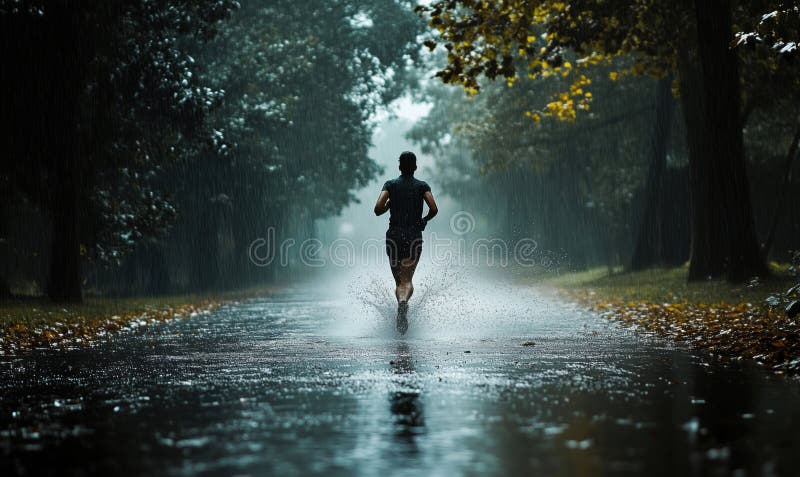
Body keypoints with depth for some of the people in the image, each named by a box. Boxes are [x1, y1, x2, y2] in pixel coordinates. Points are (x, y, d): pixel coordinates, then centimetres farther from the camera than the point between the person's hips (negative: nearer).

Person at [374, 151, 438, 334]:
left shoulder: (391, 185, 4)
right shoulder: (422, 186, 4)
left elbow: (378, 208, -9)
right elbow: (434, 209, -8)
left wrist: (388, 206, 13)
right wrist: (424, 220, 11)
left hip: (394, 236, 1)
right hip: (415, 237, -1)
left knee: (399, 281, 11)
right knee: (407, 281, -3)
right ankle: (403, 301, -34)